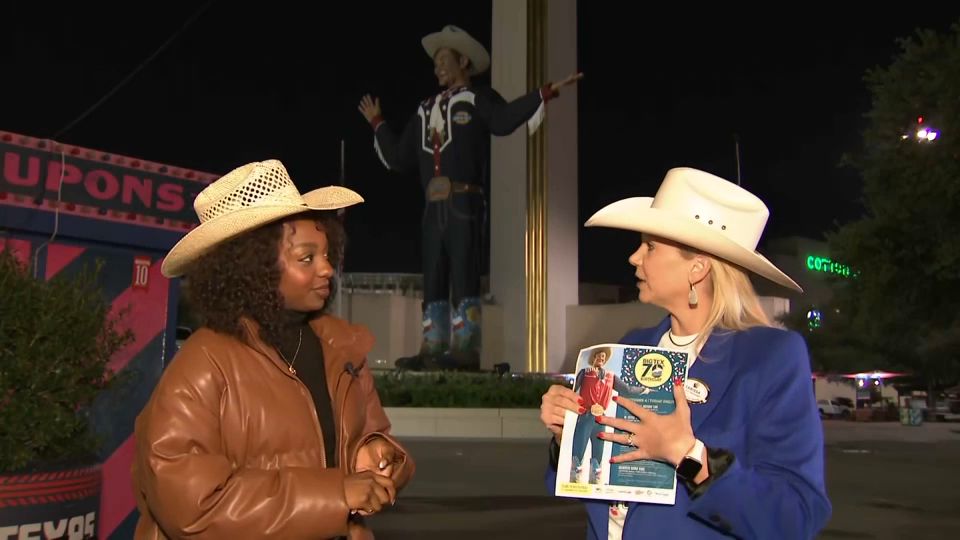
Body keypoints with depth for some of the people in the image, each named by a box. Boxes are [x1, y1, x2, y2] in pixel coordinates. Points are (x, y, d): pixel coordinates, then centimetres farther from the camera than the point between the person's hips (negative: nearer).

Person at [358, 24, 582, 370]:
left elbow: (505, 120, -16)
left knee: (463, 276, -10)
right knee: (433, 281, 5)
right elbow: (399, 158, 27)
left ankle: (465, 351, -9)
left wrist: (547, 93, -26)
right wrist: (377, 124, 36)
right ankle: (432, 350, 8)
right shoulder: (427, 110, 24)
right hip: (434, 207, 7)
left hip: (464, 203, -7)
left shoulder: (478, 99, 5)